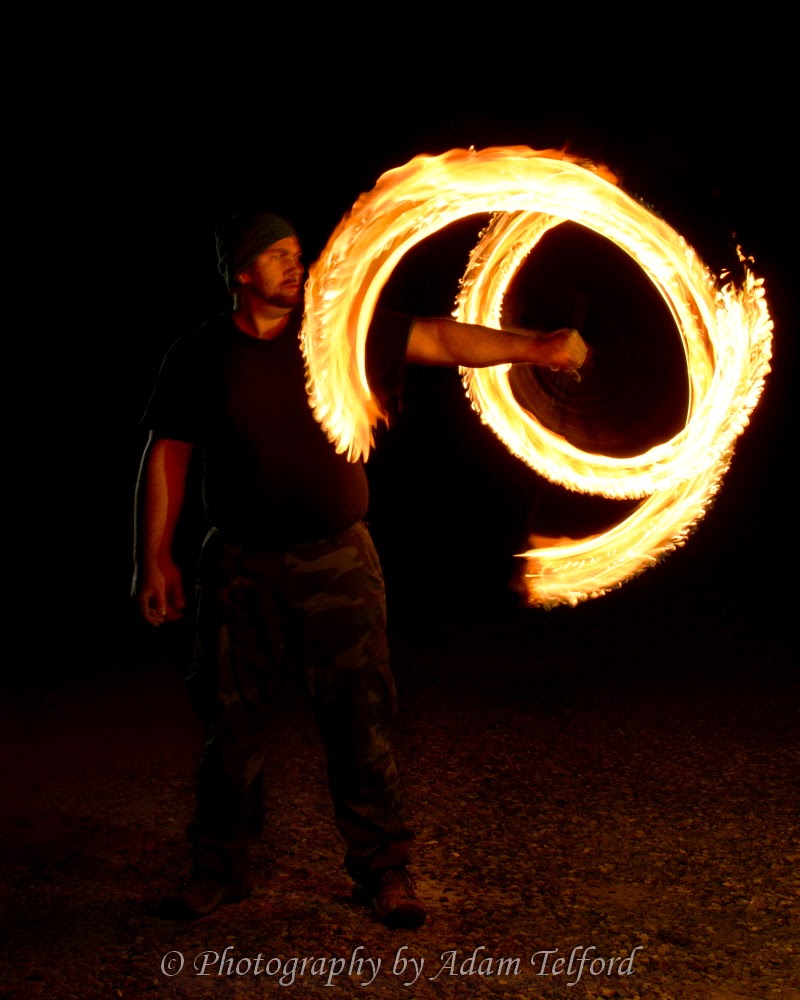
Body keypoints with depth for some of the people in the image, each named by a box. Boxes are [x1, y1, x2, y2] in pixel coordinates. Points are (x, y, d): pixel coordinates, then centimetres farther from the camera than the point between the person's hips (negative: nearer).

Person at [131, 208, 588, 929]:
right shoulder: (198, 357, 2)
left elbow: (438, 339, -2)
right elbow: (166, 457, 2)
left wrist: (533, 347, -10)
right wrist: (155, 558, -2)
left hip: (336, 559, 0)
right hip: (242, 568, 1)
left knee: (358, 720, -1)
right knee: (233, 722, 7)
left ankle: (384, 870, 13)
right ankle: (221, 868, 24)